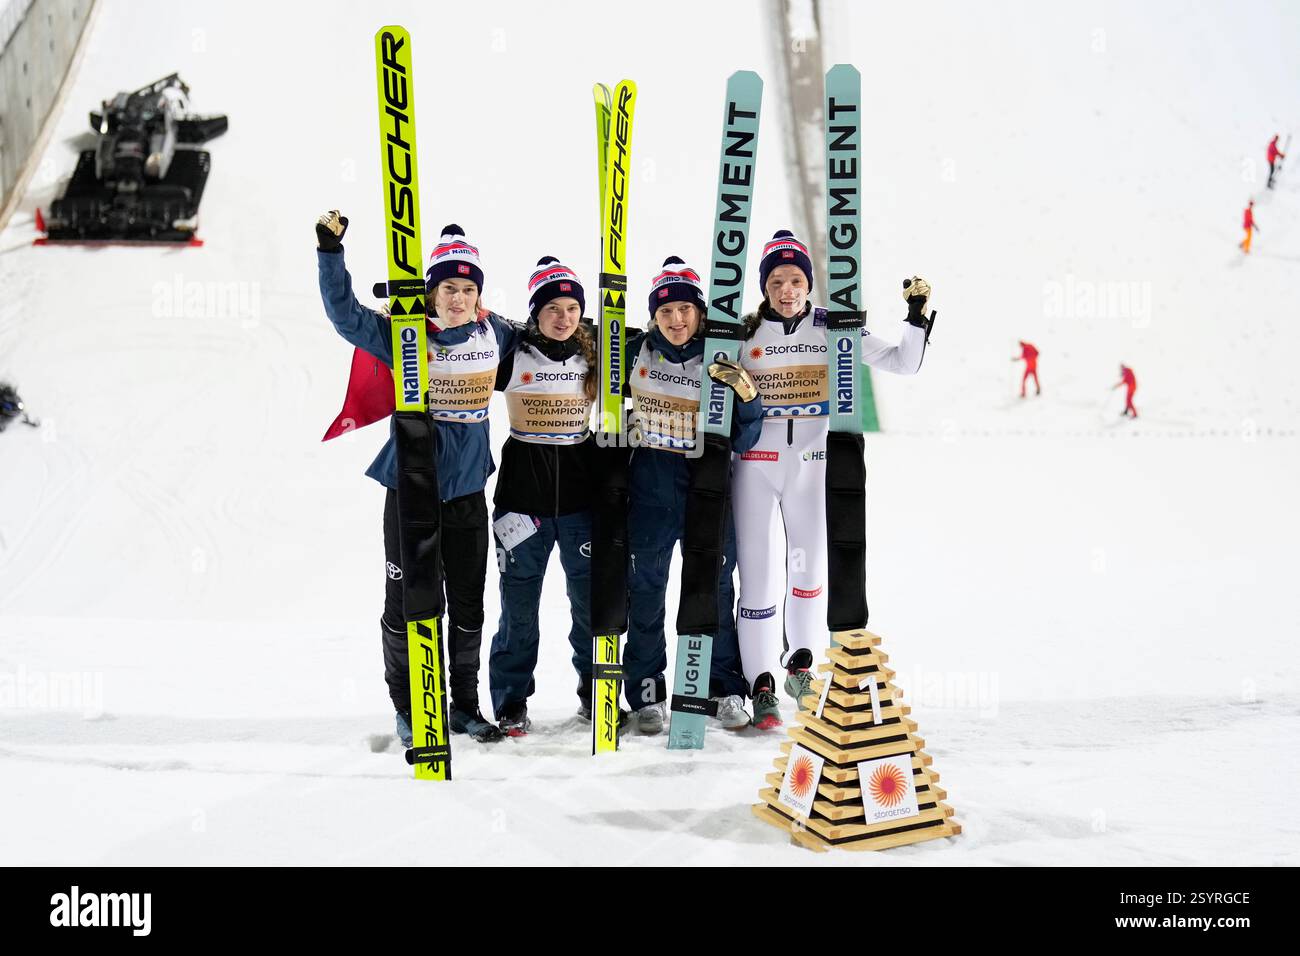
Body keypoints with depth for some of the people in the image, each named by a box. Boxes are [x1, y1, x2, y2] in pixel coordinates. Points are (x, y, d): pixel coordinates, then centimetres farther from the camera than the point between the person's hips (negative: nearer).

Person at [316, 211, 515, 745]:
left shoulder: (494, 334, 3)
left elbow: (533, 344, 25)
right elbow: (345, 315, -13)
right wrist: (330, 250, -20)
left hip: (467, 492, 3)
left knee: (467, 606, 11)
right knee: (406, 603, 5)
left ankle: (464, 705, 27)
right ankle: (407, 708, 21)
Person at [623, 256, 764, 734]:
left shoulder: (722, 361, -5)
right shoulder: (637, 352, -2)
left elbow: (743, 440, -6)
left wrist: (748, 396, -21)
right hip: (650, 485, 1)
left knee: (715, 587, 7)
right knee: (645, 589, 5)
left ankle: (727, 688, 20)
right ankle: (646, 693, 16)